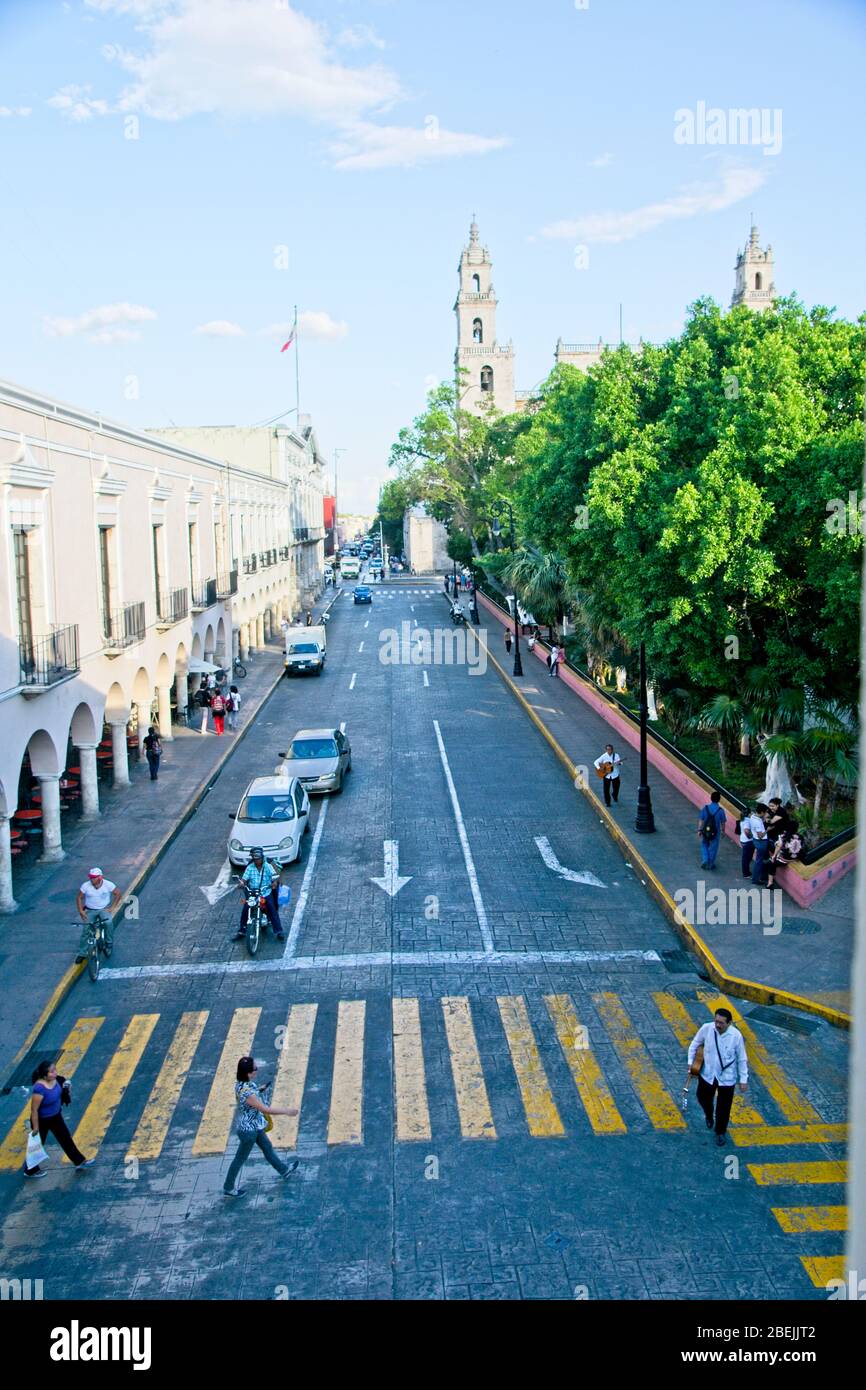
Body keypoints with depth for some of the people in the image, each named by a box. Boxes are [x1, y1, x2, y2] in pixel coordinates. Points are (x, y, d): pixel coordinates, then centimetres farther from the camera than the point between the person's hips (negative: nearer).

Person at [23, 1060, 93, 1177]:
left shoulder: (54, 1079, -13)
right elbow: (34, 1109, -28)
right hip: (42, 1120, -7)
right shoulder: (39, 1088, -36)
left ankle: (79, 1162, 34)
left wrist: (65, 1087, -10)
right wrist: (35, 1127, -20)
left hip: (56, 1116, 7)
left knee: (66, 1139, 19)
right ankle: (30, 1171, 38)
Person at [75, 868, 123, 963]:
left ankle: (109, 942, -9)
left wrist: (112, 907, -9)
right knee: (86, 930, -10)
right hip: (90, 911, 1)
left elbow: (118, 894, -4)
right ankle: (81, 953, 4)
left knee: (108, 922, -31)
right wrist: (81, 911, -11)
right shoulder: (85, 886, -12)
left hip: (104, 909, -1)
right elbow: (79, 898, 0)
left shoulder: (108, 884, -14)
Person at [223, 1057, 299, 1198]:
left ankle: (284, 1170, 48)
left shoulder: (242, 1082, -13)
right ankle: (228, 1188, 34)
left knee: (267, 1147, 27)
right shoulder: (247, 1093, -39)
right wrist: (287, 1112, -24)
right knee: (240, 1159, 14)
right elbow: (265, 1110, -32)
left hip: (254, 1126, 8)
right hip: (248, 1130, -8)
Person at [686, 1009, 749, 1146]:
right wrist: (690, 1062, -4)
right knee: (703, 1098, 22)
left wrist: (743, 1079, -4)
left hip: (727, 1078, -2)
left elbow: (742, 1059, -9)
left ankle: (720, 1132, 39)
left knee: (723, 1107, 12)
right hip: (707, 1074, 2)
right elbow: (694, 1044, 0)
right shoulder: (706, 1028, -20)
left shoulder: (736, 1036, -23)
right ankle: (709, 1117, 57)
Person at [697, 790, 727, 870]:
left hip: (705, 831, 1)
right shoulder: (720, 810, -14)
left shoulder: (705, 808, -9)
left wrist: (699, 830, 3)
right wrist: (723, 831, 11)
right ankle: (710, 864, 25)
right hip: (715, 833, -1)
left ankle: (705, 860, 9)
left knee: (704, 846, 23)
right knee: (713, 848, 15)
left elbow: (701, 820, -6)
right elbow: (723, 823, -5)